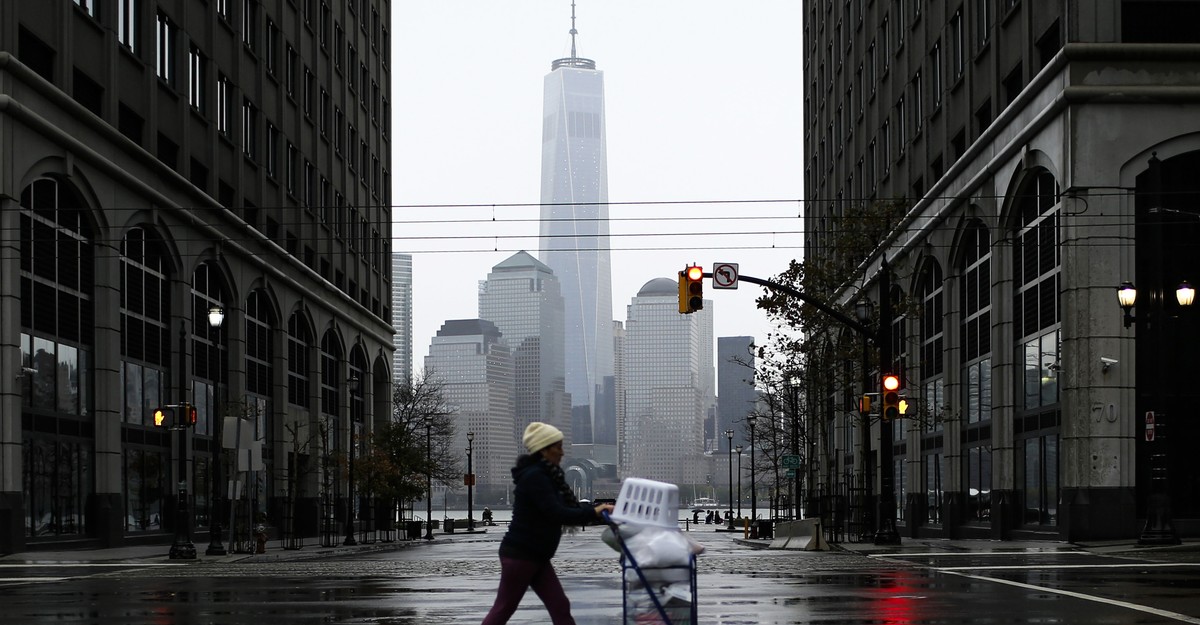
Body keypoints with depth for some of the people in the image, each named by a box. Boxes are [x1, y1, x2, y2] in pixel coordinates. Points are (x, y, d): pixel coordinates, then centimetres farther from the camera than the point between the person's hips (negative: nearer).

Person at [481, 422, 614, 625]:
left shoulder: (546, 475, 13)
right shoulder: (534, 476, -19)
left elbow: (568, 505, 13)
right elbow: (556, 514, -26)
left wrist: (596, 509, -2)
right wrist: (593, 513, -22)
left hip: (536, 557, 10)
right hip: (519, 555, -10)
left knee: (560, 607, 3)